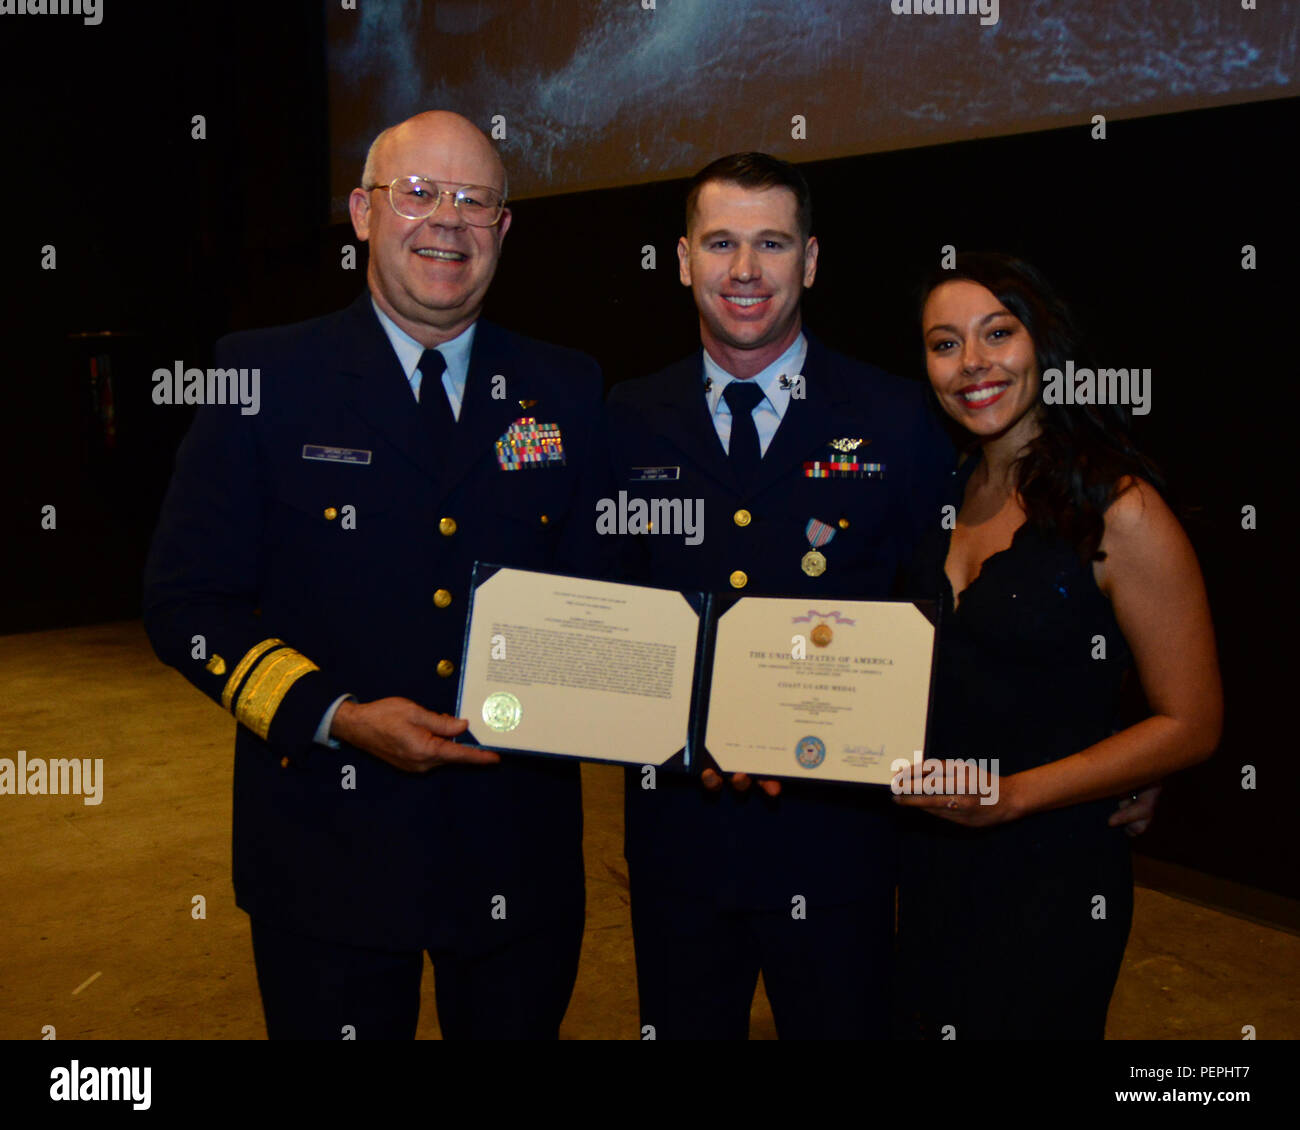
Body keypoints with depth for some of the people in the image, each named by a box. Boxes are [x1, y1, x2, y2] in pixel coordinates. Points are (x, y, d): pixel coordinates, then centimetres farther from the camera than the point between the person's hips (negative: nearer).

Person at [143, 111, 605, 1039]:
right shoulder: (264, 377, -3)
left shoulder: (567, 390, 5)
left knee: (518, 1022, 18)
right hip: (331, 852, -2)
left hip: (519, 850, 3)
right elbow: (186, 599, -5)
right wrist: (335, 717, -17)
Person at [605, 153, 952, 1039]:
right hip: (677, 824, 2)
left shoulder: (901, 421, -3)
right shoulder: (627, 423, 2)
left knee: (841, 1022, 15)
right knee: (684, 1025, 19)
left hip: (835, 826, -1)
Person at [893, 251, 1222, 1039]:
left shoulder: (1120, 510, -16)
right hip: (934, 855, 6)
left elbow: (1191, 723, -14)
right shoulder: (951, 494, 3)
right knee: (931, 1019, 21)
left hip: (1053, 874, -6)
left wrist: (1014, 794, -21)